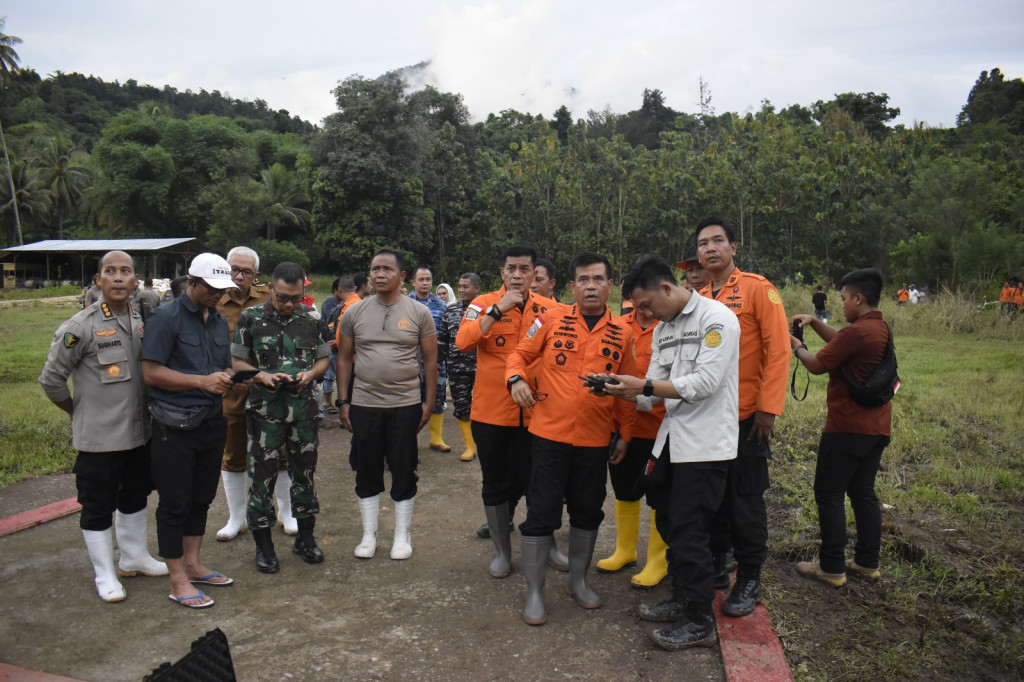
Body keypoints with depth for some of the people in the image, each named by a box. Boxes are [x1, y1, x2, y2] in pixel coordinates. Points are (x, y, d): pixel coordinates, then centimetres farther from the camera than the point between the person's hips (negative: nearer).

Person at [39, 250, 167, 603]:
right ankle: (104, 575, 22)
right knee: (98, 507, 6)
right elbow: (51, 378, -10)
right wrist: (78, 413, -1)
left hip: (140, 431, 6)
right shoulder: (82, 326, -15)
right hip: (99, 437, -6)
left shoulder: (143, 319, 3)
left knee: (135, 498, 20)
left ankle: (134, 558, 38)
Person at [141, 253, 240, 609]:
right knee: (174, 503, 2)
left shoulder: (219, 321, 12)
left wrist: (231, 380, -3)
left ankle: (193, 563, 31)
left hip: (212, 422, 7)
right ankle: (178, 580, 13)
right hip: (175, 427, -7)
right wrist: (203, 381, -23)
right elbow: (151, 373, -16)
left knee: (201, 497, 16)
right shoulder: (166, 317, -10)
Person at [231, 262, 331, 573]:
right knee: (262, 475, 3)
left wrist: (309, 374, -10)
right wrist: (262, 375, -17)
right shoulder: (251, 318, -2)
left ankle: (305, 537, 27)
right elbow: (237, 361, 1)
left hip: (304, 406, 2)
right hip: (265, 408, -2)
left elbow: (324, 358, 11)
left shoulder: (311, 319, 3)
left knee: (304, 471, 11)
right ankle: (263, 544, 18)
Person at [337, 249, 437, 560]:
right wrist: (343, 401, 4)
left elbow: (430, 360, 3)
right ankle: (369, 535, 26)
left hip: (406, 406, -2)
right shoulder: (354, 312, 3)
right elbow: (344, 359, 8)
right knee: (367, 472, 11)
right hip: (363, 405, 2)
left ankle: (402, 536, 23)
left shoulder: (419, 312, -1)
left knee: (404, 473, 7)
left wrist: (429, 402, -1)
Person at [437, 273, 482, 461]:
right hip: (456, 367, 4)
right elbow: (442, 338, 13)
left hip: (481, 367, -4)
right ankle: (469, 446, 22)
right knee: (461, 406, 8)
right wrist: (438, 362, 9)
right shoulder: (451, 310, 9)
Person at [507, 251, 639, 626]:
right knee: (542, 512, 2)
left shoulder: (622, 334, 4)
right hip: (549, 433, -2)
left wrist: (625, 433, 8)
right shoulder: (552, 319, -1)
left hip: (595, 439, 3)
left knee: (588, 511, 14)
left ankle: (578, 580, 35)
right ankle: (534, 592, 16)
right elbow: (520, 353, 6)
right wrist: (516, 379, -15)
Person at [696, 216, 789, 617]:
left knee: (745, 500, 4)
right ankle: (716, 567, 32)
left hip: (746, 416, -5)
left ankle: (749, 580, 19)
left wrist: (769, 407, -16)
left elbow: (778, 350, -11)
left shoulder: (757, 289, -7)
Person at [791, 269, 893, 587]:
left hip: (847, 429, -9)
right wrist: (814, 322, 10)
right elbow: (840, 341, 22)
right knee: (863, 492, 17)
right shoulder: (883, 330, 9)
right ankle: (868, 562, 24)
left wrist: (797, 347, 6)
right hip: (876, 427, 9)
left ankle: (832, 567, 6)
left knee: (829, 495, 0)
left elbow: (817, 365, -12)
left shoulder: (857, 332, -21)